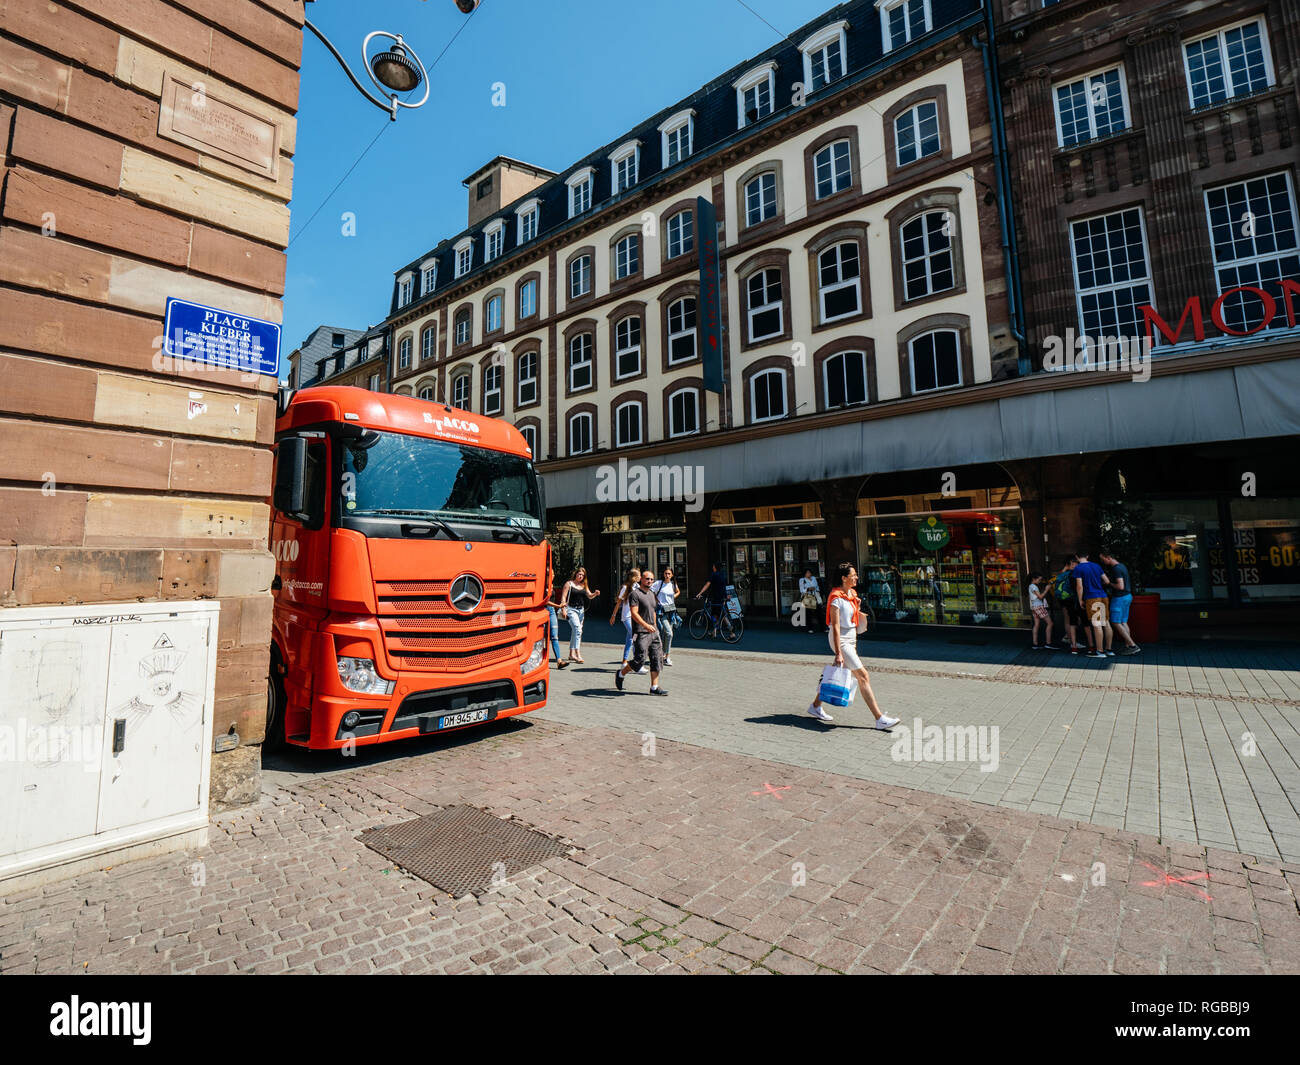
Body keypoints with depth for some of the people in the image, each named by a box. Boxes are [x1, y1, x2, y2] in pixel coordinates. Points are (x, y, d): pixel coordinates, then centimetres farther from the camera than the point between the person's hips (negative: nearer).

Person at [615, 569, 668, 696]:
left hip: (653, 632, 8)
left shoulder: (651, 594, 18)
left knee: (657, 659, 3)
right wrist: (646, 625, -28)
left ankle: (654, 687, 8)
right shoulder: (634, 593, -9)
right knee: (639, 659, -8)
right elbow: (634, 613, -18)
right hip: (641, 633, -8)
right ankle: (620, 674, 17)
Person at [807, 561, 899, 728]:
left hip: (851, 638, 9)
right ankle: (880, 719, -5)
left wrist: (858, 607, 7)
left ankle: (816, 706, 28)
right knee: (863, 677, -9)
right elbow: (835, 627, -20)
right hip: (840, 639, -9)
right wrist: (838, 653, -22)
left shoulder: (852, 594, 10)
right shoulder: (836, 598, -17)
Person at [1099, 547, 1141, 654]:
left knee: (1116, 623, -5)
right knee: (1123, 622, 12)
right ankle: (1127, 645, 13)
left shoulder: (1116, 569, -20)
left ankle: (1133, 645, -7)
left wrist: (1110, 584, -11)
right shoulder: (1122, 566, 11)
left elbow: (1120, 586, -26)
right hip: (1127, 596, 10)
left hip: (1120, 598, -10)